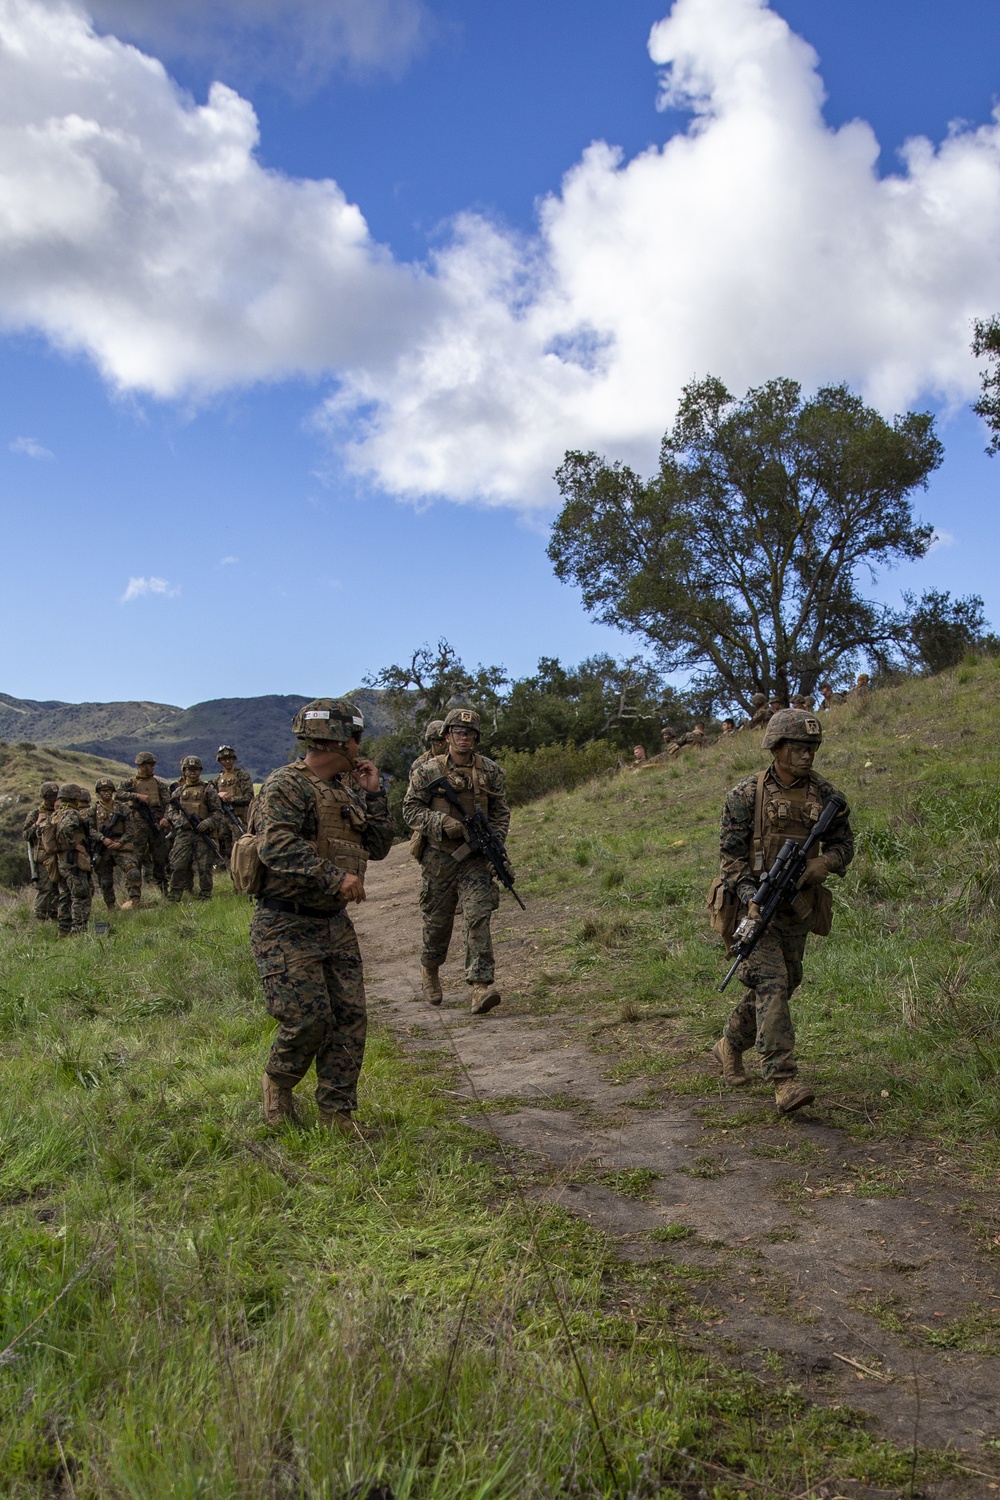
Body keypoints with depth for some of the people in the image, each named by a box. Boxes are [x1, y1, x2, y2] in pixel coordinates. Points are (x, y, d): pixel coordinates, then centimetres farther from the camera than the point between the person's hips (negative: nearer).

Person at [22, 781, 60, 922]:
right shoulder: (35, 814, -1)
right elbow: (26, 834, -5)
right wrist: (37, 825, -16)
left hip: (59, 857, 5)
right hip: (43, 859, -5)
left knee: (58, 888, 9)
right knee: (44, 889, -8)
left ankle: (54, 917, 18)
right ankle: (40, 919, -3)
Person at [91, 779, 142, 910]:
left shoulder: (122, 807, 8)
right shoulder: (93, 810, 9)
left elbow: (130, 828, 4)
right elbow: (90, 829, 0)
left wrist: (120, 842, -9)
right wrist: (103, 838, -15)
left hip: (121, 846, -1)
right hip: (102, 849, 1)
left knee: (133, 872, -23)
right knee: (105, 881, 6)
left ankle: (134, 899, -19)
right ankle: (111, 908, 18)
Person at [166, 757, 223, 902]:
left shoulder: (208, 790, 5)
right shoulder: (178, 791, 14)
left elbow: (218, 812, 4)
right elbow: (170, 810, 13)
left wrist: (208, 822, -14)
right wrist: (180, 820, -7)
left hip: (203, 833, -2)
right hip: (183, 833, 2)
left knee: (204, 867, -1)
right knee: (177, 865, -2)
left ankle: (204, 897, 9)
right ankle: (174, 896, 5)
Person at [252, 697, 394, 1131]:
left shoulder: (347, 790, 14)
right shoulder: (285, 786, -12)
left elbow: (378, 847, 16)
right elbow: (276, 847, -27)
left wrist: (373, 794, 6)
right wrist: (335, 876, -30)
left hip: (335, 924, 8)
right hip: (287, 928, -8)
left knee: (350, 1018, 3)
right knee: (309, 1017, -10)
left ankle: (337, 1113, 14)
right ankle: (279, 1082, 20)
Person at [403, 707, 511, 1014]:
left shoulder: (490, 771, 5)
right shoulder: (428, 772, -2)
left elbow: (500, 812, 11)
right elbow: (410, 809, -3)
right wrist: (442, 823, -18)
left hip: (475, 858, 1)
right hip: (438, 858, -1)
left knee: (478, 917, -13)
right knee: (437, 921, 10)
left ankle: (480, 987, -17)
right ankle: (429, 971, 37)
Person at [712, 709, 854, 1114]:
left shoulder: (824, 795, 4)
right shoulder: (746, 795, -9)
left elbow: (844, 842, 12)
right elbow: (730, 854, -9)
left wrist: (826, 861, -11)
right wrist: (750, 898, -23)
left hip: (797, 910, 5)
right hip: (755, 906, -5)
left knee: (782, 987, 14)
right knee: (771, 986, -15)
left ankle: (730, 1046, 37)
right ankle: (783, 1083, -18)